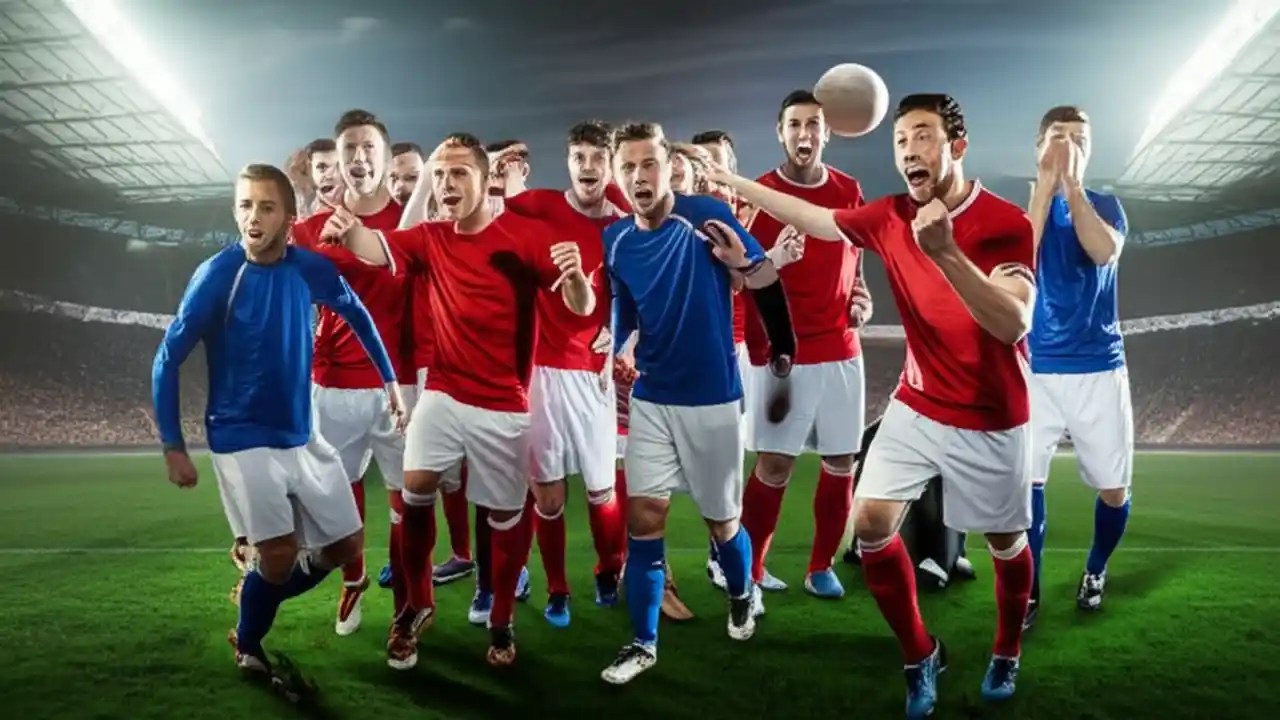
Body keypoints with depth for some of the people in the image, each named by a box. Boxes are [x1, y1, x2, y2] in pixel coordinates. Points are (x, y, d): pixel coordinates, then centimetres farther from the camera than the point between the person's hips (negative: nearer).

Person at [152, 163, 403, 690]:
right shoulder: (217, 275, -16)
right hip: (242, 439, -5)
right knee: (279, 554, -14)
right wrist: (172, 446, -11)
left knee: (347, 547, 8)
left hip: (302, 435, 5)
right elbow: (168, 359, -10)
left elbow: (356, 313, 15)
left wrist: (389, 378, 14)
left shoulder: (310, 267, -5)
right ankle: (248, 645, 17)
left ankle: (258, 595, 34)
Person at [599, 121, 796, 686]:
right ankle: (643, 643, 14)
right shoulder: (616, 240, -1)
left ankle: (742, 596, 43)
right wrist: (615, 359, 2)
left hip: (711, 396, -3)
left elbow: (769, 280, -6)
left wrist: (740, 263, -21)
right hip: (649, 399, 3)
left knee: (721, 517, 12)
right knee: (643, 517, 0)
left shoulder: (707, 215, -14)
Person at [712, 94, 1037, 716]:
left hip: (991, 421, -3)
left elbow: (1014, 324, -32)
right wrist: (731, 180, 12)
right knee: (870, 525, -5)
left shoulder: (1006, 223, -20)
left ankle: (1007, 654, 43)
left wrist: (946, 252, -44)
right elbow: (812, 218, 9)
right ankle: (920, 657, 18)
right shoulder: (890, 217, -6)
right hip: (916, 407, 4)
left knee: (1006, 543, 13)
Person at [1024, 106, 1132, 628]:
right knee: (1024, 481, -13)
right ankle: (1027, 589, 2)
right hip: (1036, 369, -1)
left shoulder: (1105, 204, 6)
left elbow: (1104, 251, -17)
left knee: (1113, 488, 6)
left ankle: (1095, 571, 32)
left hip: (1099, 368, 1)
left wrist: (1070, 182, -18)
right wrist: (1045, 183, -18)